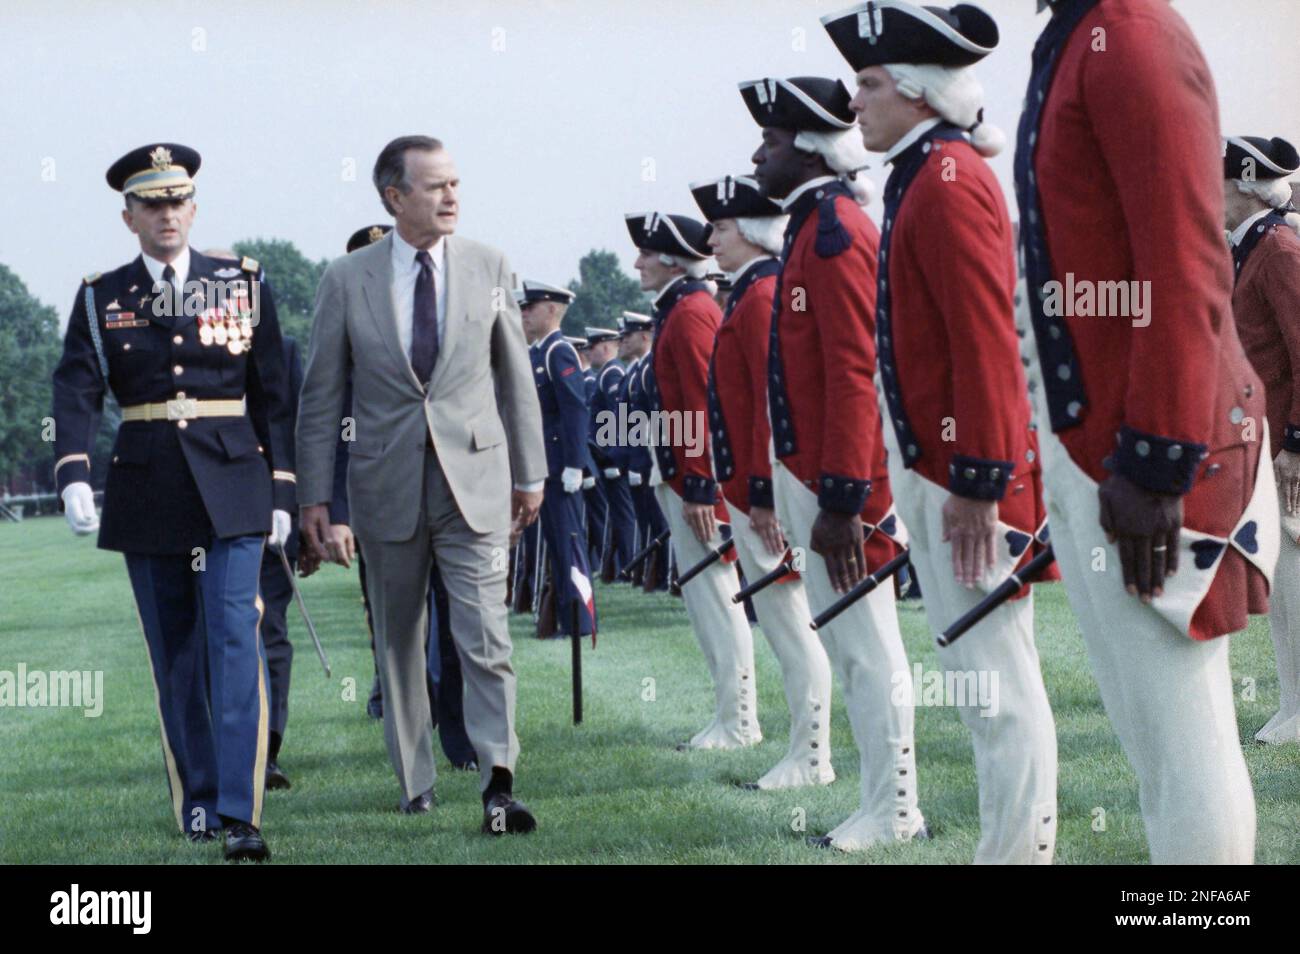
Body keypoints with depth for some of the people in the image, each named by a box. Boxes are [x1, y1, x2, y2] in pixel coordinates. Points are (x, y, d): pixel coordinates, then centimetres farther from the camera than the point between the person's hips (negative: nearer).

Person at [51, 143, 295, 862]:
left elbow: (271, 395, 6)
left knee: (235, 641, -13)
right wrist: (73, 477, -23)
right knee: (174, 656, 8)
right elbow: (76, 391, -7)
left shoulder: (244, 285, 6)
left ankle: (241, 815, -16)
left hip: (231, 486, -2)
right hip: (146, 493, 2)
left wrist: (280, 493, 2)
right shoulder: (100, 298, 6)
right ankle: (196, 802, 21)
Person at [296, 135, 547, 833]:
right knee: (398, 642, 10)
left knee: (485, 637, -10)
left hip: (474, 480, 0)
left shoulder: (488, 268, 2)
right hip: (386, 483, 1)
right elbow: (320, 396, 3)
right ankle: (414, 781, 22)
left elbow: (515, 378, 9)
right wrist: (314, 494, 1)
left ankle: (498, 787, -9)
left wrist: (530, 473, 10)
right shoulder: (346, 281, -1)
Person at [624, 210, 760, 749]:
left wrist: (699, 489, -21)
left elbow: (706, 403, -19)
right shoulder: (682, 310, 17)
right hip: (681, 479, 11)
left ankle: (737, 725, -2)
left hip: (694, 482, -11)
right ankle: (732, 716, 18)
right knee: (705, 598, 13)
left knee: (715, 599, -6)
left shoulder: (690, 313, -14)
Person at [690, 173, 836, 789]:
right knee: (780, 620, 12)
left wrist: (765, 495, -21)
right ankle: (807, 753, 17)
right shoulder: (753, 295, 17)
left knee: (789, 623, -5)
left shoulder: (761, 296, -14)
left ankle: (809, 759, 0)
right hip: (749, 489, 10)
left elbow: (776, 399, -20)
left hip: (762, 494, -10)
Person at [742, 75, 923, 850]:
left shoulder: (836, 231, -14)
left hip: (840, 486, -10)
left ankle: (893, 815, 4)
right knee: (849, 645, 13)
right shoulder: (811, 229, 15)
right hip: (810, 477, 10)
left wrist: (842, 503, -23)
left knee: (868, 650, -3)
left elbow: (854, 375, -20)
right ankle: (886, 805, 20)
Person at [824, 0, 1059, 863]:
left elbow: (986, 344, -19)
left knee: (996, 676, -6)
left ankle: (1018, 850, -1)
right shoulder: (924, 179, 17)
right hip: (932, 466, 10)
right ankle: (1015, 843, 20)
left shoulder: (947, 183, -13)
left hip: (968, 470, -10)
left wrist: (979, 485, -21)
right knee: (977, 667, 13)